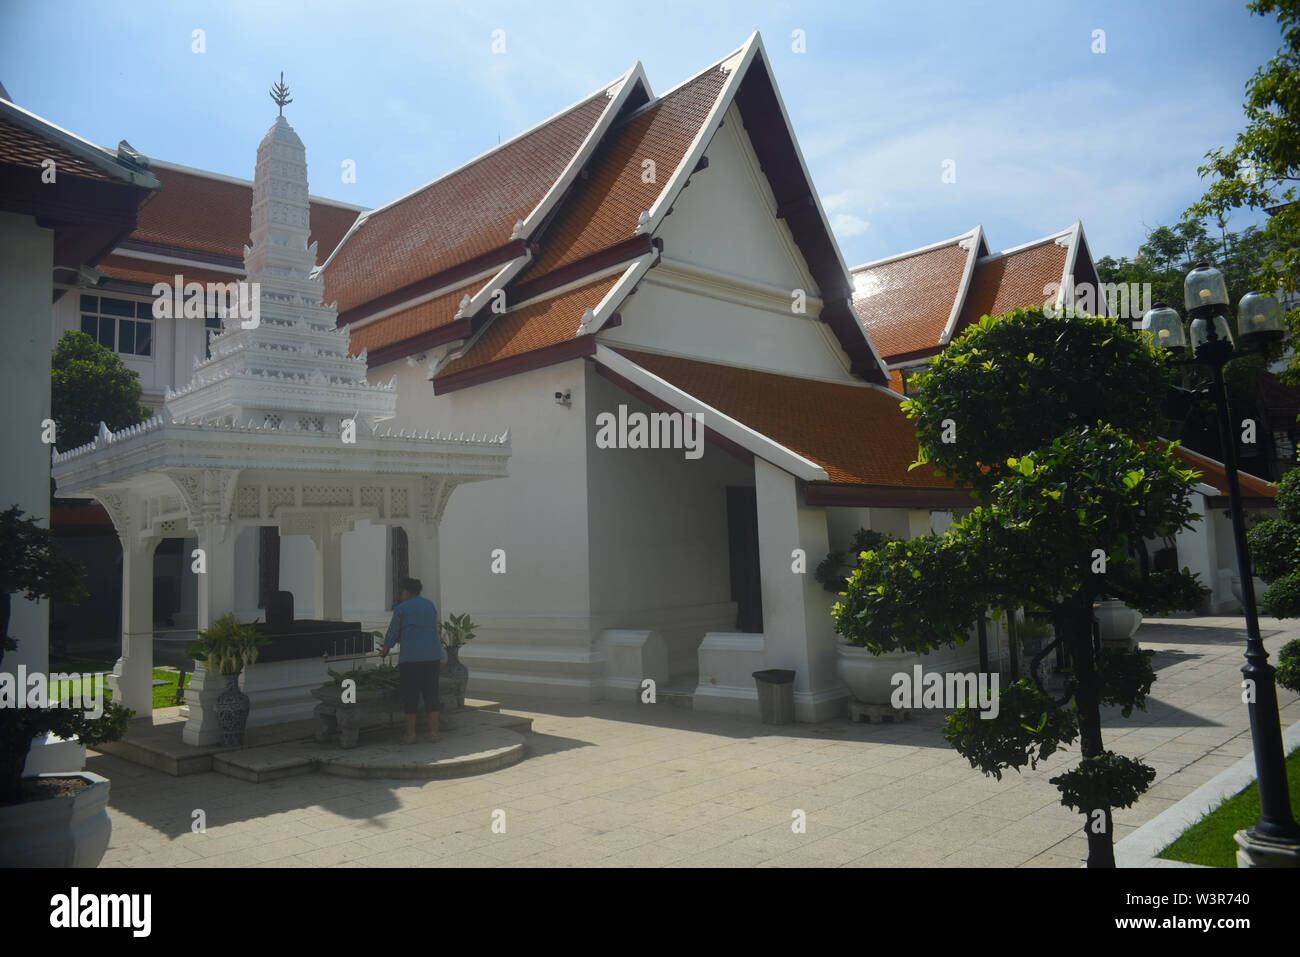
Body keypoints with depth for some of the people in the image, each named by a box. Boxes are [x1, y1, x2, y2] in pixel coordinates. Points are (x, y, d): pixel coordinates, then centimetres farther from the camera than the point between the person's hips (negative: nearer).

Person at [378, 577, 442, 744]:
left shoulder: (400, 608, 1)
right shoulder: (431, 605, 14)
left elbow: (393, 633, 8)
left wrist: (385, 650, 28)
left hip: (410, 657, -4)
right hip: (432, 655, 4)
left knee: (410, 695, 5)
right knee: (431, 693, 9)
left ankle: (411, 734, 8)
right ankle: (433, 732, 8)